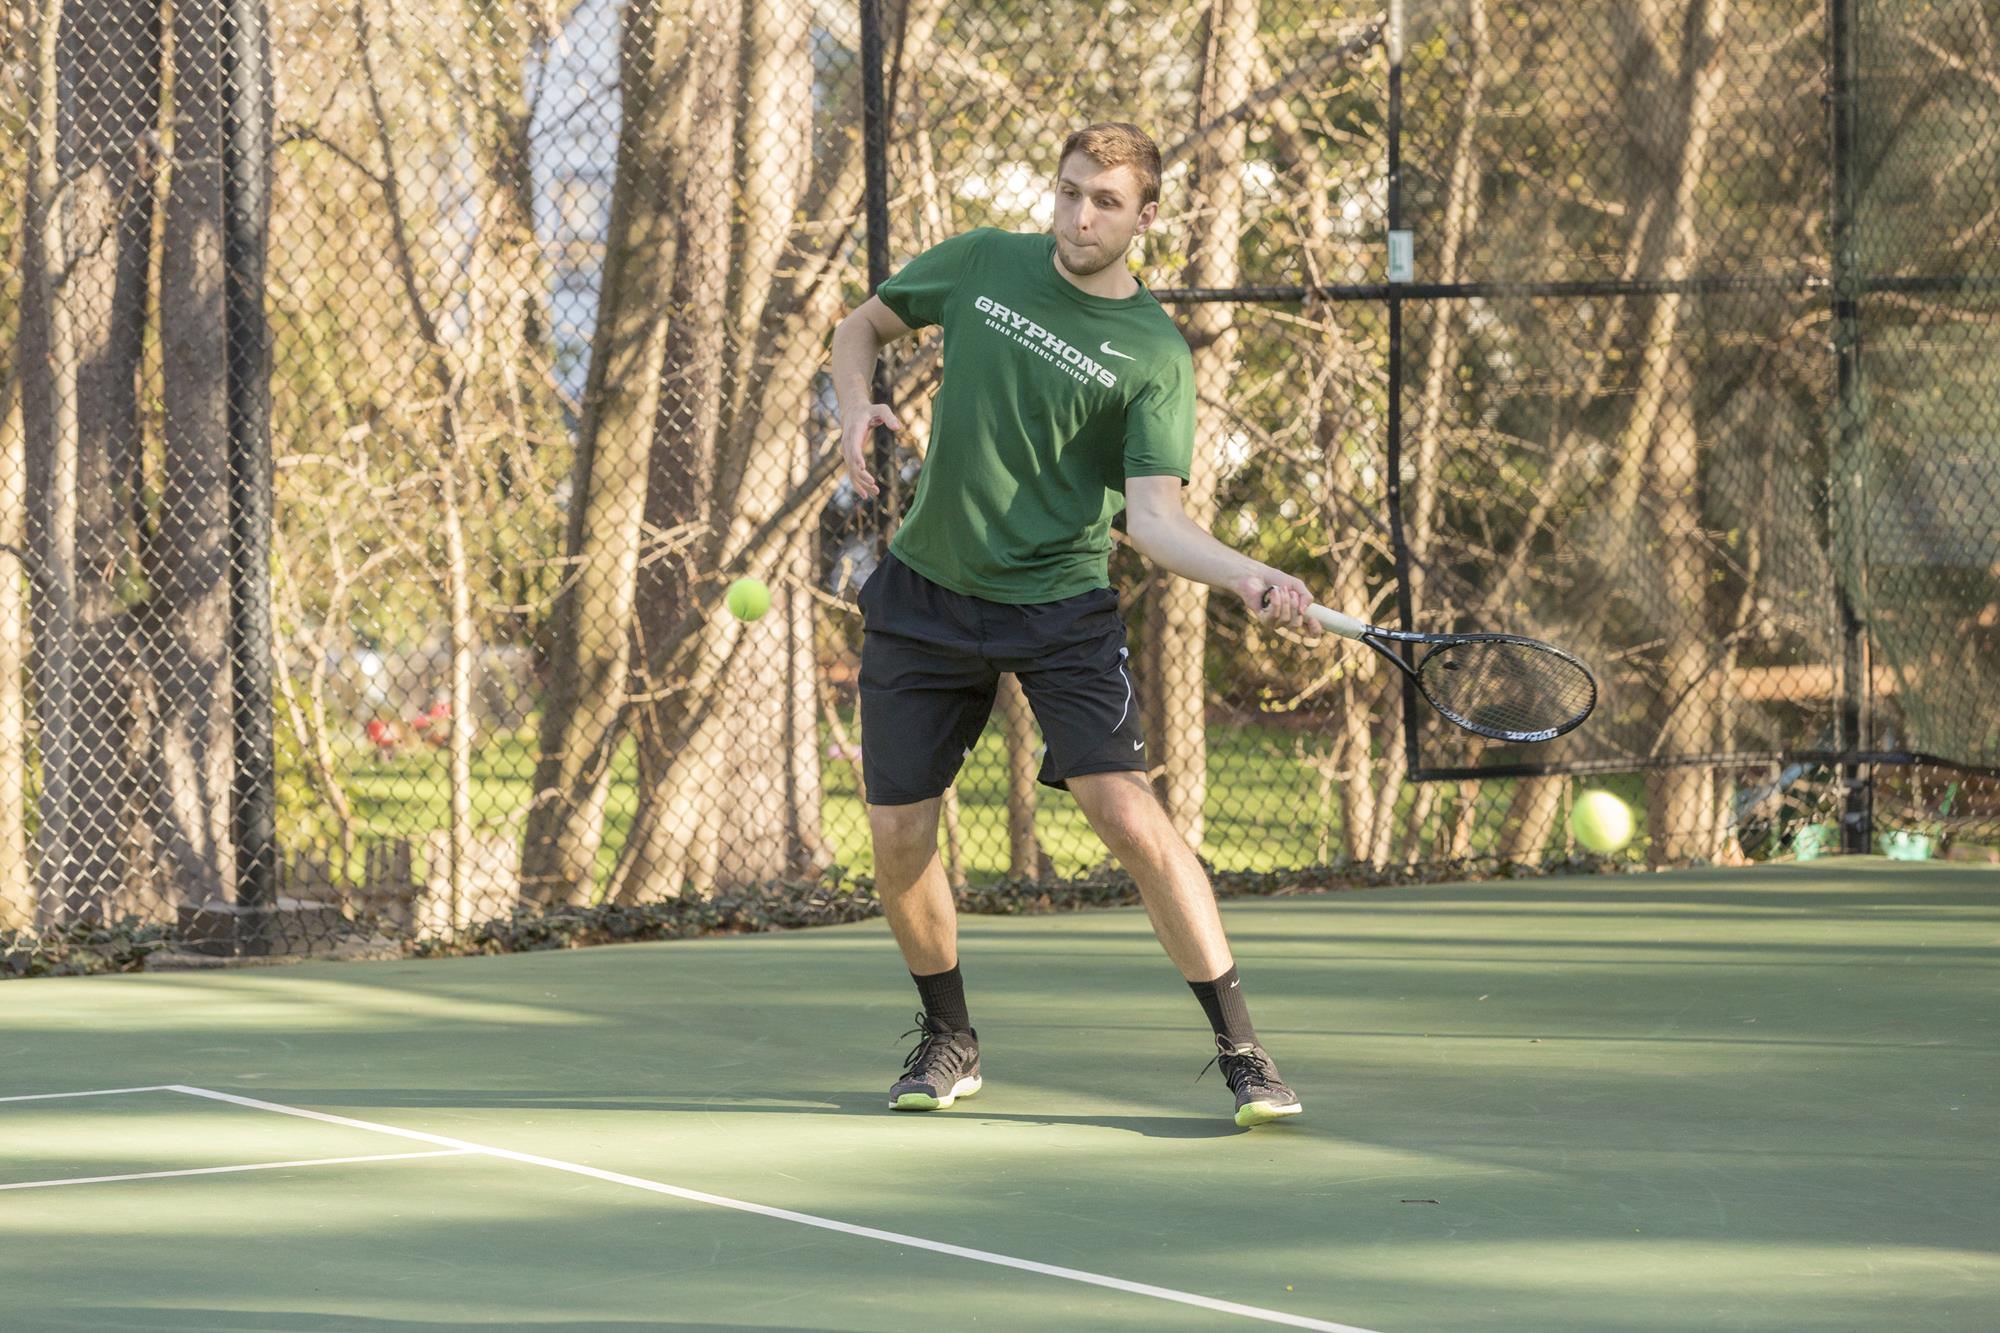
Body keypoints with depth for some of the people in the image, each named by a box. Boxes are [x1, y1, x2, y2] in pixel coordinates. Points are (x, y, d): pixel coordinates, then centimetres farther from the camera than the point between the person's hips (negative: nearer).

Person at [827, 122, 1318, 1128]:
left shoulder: (1153, 356, -11)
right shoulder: (981, 264, 0)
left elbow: (1154, 516, -18)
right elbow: (862, 327, 16)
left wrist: (1248, 577, -36)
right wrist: (856, 406, -6)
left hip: (1061, 606, -3)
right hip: (927, 593, 3)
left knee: (1129, 818, -18)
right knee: (896, 837, 4)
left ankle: (1242, 1049, -9)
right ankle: (948, 1042, 28)